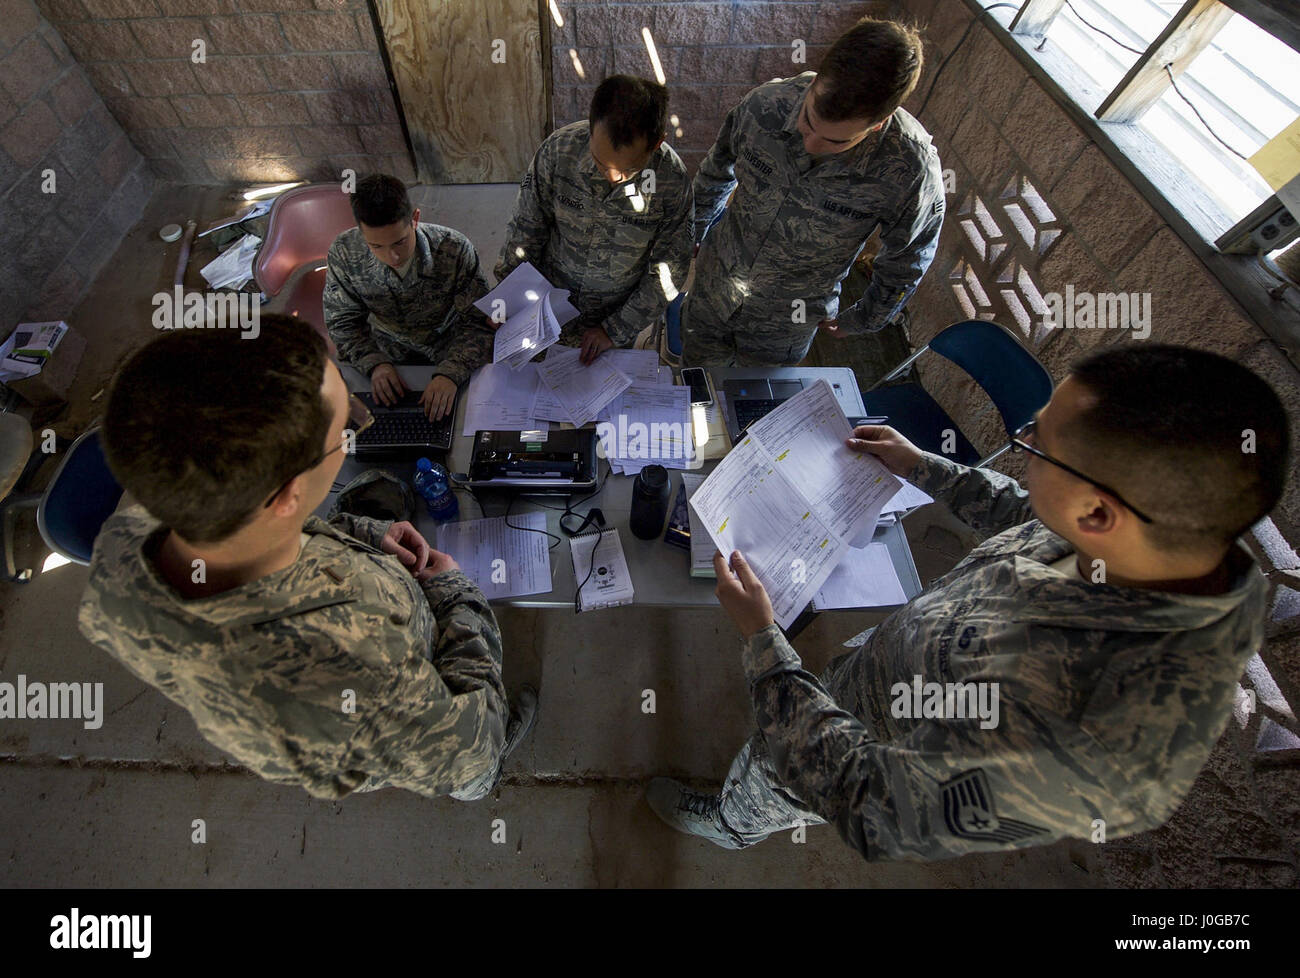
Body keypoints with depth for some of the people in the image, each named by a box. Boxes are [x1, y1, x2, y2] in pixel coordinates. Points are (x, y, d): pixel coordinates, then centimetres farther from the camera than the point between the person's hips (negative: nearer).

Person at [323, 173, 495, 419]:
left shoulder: (454, 249, -24)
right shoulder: (343, 253, -17)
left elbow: (478, 323, -22)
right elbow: (343, 322, -5)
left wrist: (450, 373, -39)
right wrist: (374, 364, -25)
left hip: (452, 349, -1)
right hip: (388, 350, 2)